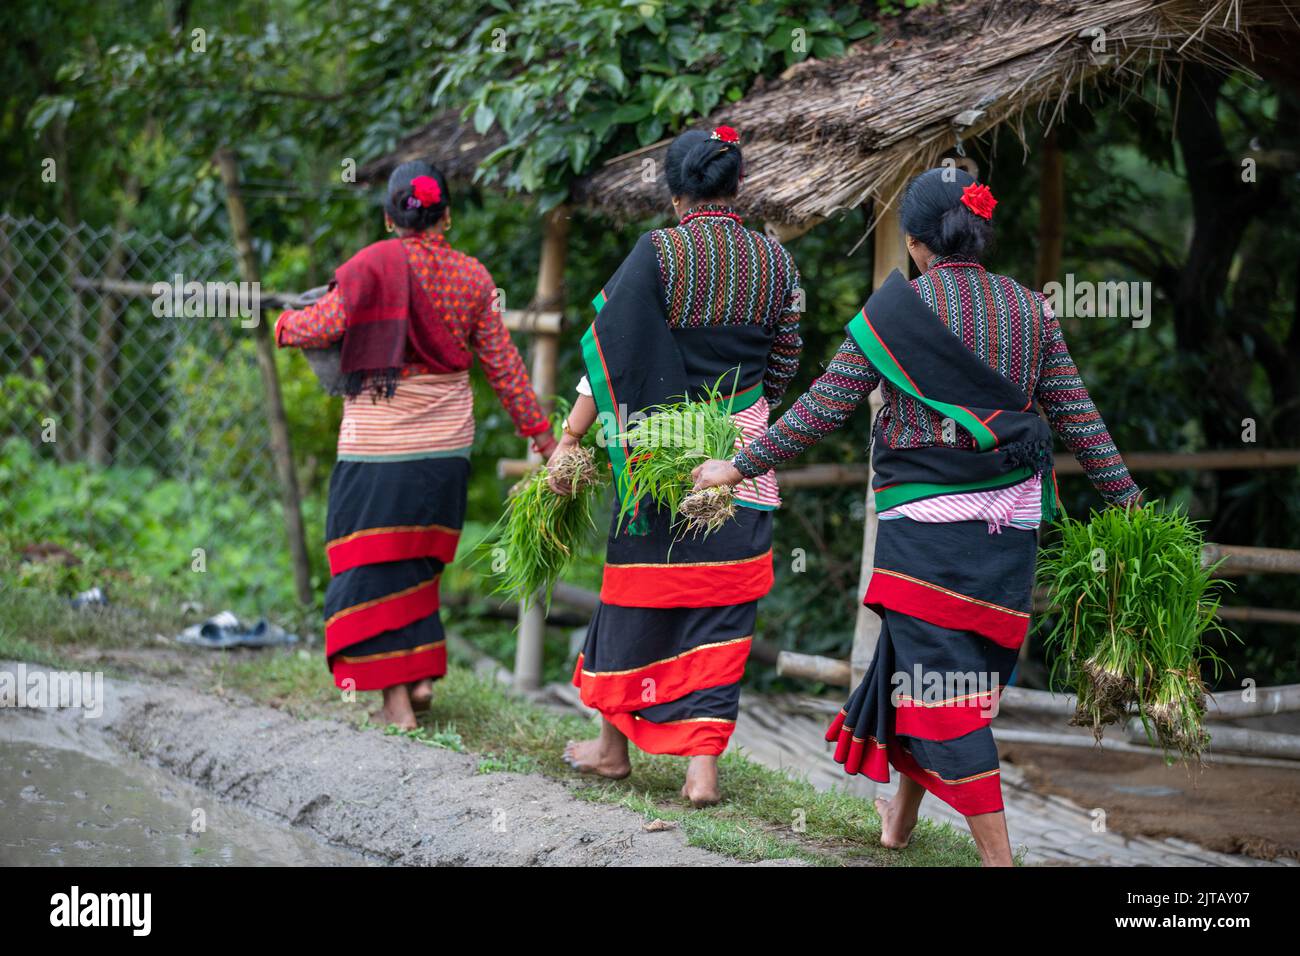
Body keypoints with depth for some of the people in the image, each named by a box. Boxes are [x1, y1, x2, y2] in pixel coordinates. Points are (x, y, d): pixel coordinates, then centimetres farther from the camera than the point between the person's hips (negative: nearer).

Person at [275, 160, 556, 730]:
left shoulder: (372, 266, -8)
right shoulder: (472, 277, 4)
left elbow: (326, 325, -16)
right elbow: (501, 363, 7)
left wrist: (284, 326, 7)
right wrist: (540, 432, 15)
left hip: (379, 443, -4)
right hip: (447, 446, 4)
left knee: (374, 563, 4)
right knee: (420, 559, 19)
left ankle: (396, 697, 3)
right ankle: (424, 672, 15)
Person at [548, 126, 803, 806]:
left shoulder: (658, 253, -9)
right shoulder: (775, 261, 2)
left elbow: (608, 349, -11)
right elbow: (783, 366, 9)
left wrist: (570, 438, -7)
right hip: (741, 454, 3)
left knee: (640, 595, 10)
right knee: (722, 604, 5)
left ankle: (614, 744, 24)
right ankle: (703, 765, 2)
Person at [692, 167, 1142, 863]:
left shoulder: (895, 309, -7)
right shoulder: (1030, 309, 5)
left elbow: (823, 408, -6)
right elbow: (1077, 416, 5)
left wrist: (741, 467, 3)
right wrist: (1127, 499, 13)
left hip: (923, 519, -5)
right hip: (1010, 521, 5)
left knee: (938, 675, -2)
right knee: (920, 658, 19)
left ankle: (998, 855, -7)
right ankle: (901, 813, 33)